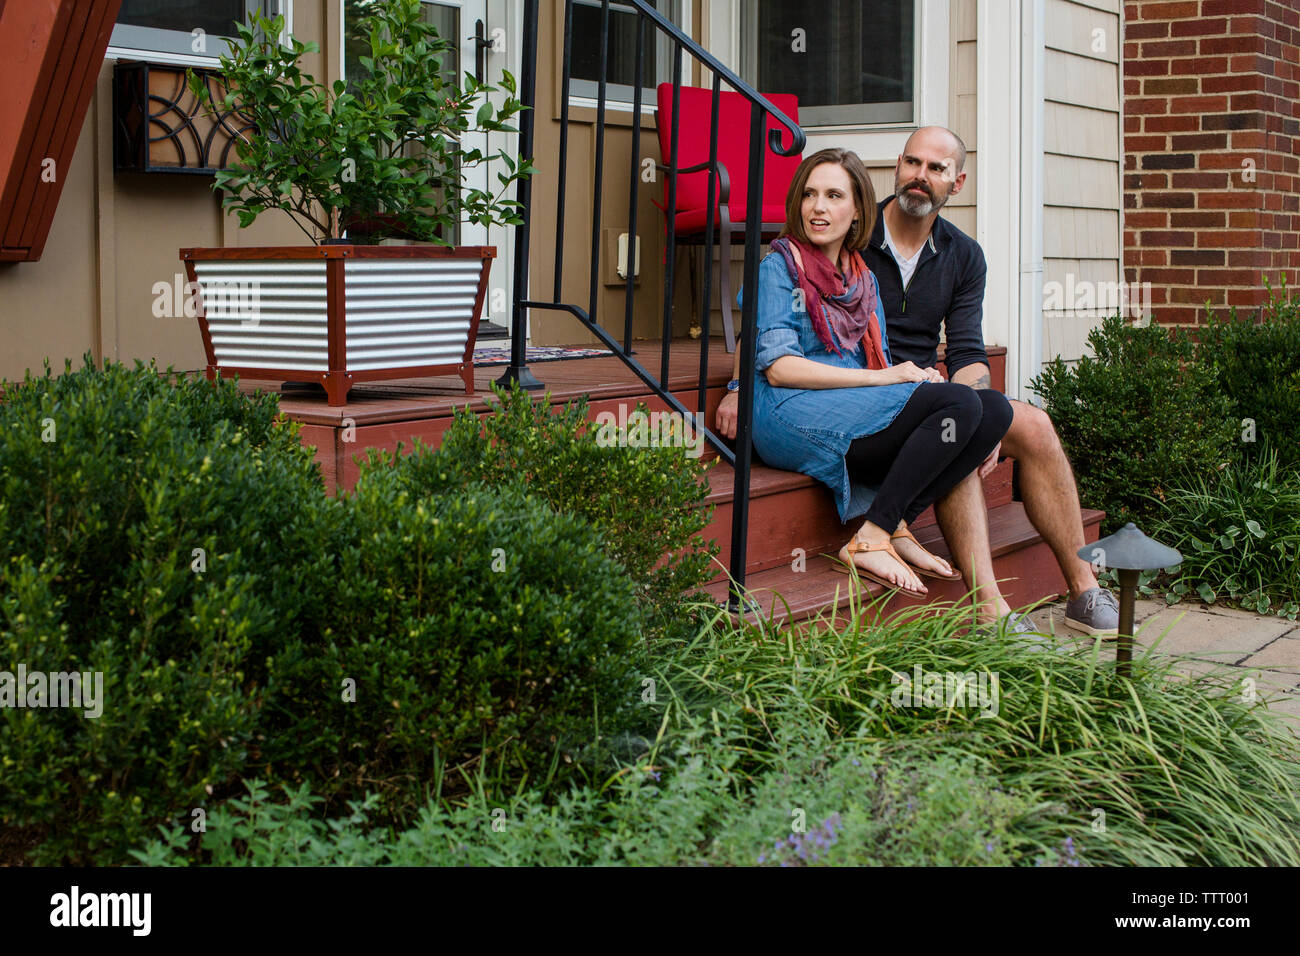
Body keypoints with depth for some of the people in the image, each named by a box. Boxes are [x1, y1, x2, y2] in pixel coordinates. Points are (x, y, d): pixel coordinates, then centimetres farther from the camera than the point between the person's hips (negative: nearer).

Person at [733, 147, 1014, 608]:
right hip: (792, 417, -7)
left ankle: (893, 527, -11)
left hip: (864, 414, 7)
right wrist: (881, 377, -14)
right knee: (960, 403, -23)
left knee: (995, 409, -11)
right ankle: (870, 539, -21)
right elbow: (779, 367, -11)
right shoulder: (779, 267, 0)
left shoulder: (863, 279, 21)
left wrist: (917, 375, -5)